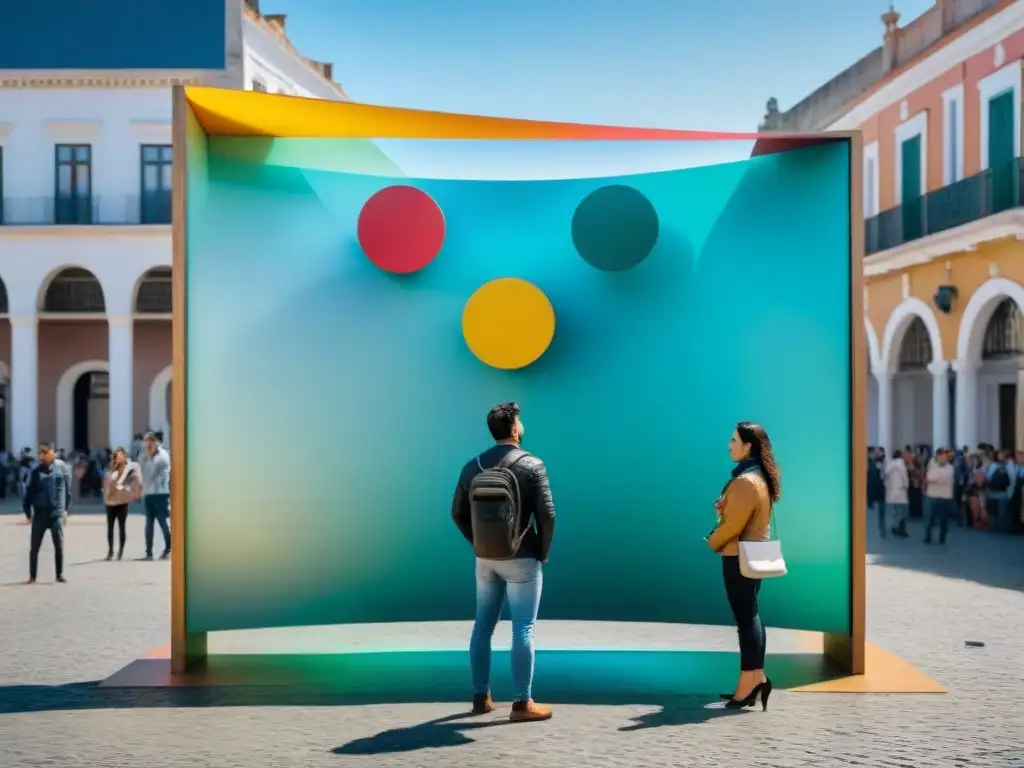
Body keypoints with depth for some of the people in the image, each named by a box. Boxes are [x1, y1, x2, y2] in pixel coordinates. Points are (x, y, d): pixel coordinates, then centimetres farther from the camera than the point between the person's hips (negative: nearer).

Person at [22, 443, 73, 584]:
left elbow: (68, 489, 4)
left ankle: (60, 575, 16)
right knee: (34, 546, 4)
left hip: (57, 513, 0)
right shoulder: (36, 470, -4)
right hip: (39, 514, 0)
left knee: (59, 546, 4)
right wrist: (27, 510, -2)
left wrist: (66, 509, 4)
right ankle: (32, 576, 14)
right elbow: (29, 490, 0)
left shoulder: (62, 467, -3)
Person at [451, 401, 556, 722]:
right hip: (521, 559, -5)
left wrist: (480, 545, 14)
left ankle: (481, 696, 20)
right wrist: (543, 552, -1)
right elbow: (546, 514, -15)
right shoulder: (532, 465, -11)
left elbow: (458, 513, 6)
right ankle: (522, 703, 1)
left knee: (483, 625, 13)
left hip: (485, 560, 5)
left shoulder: (472, 466, 3)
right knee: (523, 628, -1)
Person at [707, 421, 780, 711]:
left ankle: (750, 682, 0)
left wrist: (712, 542, -5)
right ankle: (756, 679, 17)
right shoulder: (757, 476, 12)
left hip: (740, 557, -10)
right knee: (750, 616, 13)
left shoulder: (746, 481, -21)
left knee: (745, 618, -5)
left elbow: (733, 525, -21)